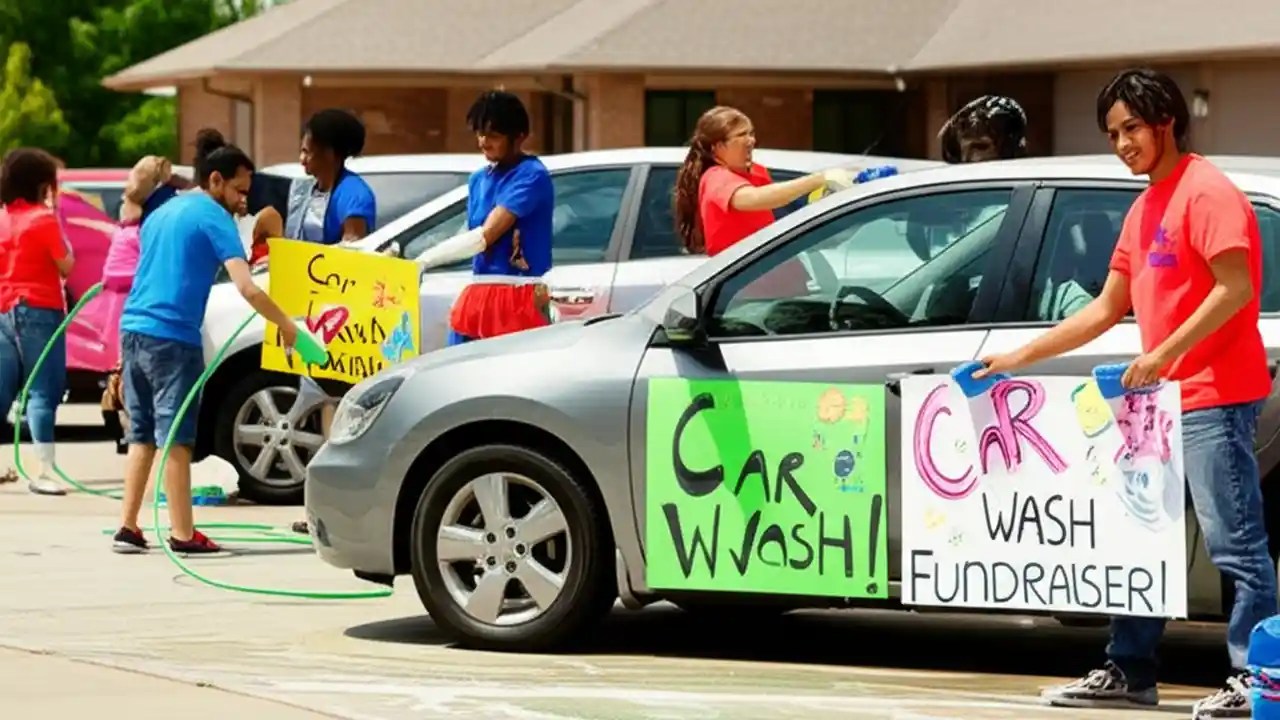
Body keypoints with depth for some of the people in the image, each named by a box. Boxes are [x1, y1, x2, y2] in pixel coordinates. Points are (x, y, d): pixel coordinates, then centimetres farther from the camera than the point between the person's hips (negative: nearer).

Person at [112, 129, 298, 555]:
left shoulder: (162, 213, 20)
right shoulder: (213, 217, -5)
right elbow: (247, 288, -15)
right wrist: (285, 325, -9)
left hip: (133, 329, 8)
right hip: (172, 336, -8)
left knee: (142, 435, 12)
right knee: (175, 436, -5)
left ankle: (127, 528, 10)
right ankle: (182, 534, -3)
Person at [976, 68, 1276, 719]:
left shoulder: (1205, 192, -9)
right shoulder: (1145, 209, 19)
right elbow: (1106, 309, 24)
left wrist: (1163, 354, -23)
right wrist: (1020, 357, 21)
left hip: (1214, 399, -10)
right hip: (1162, 398, 10)